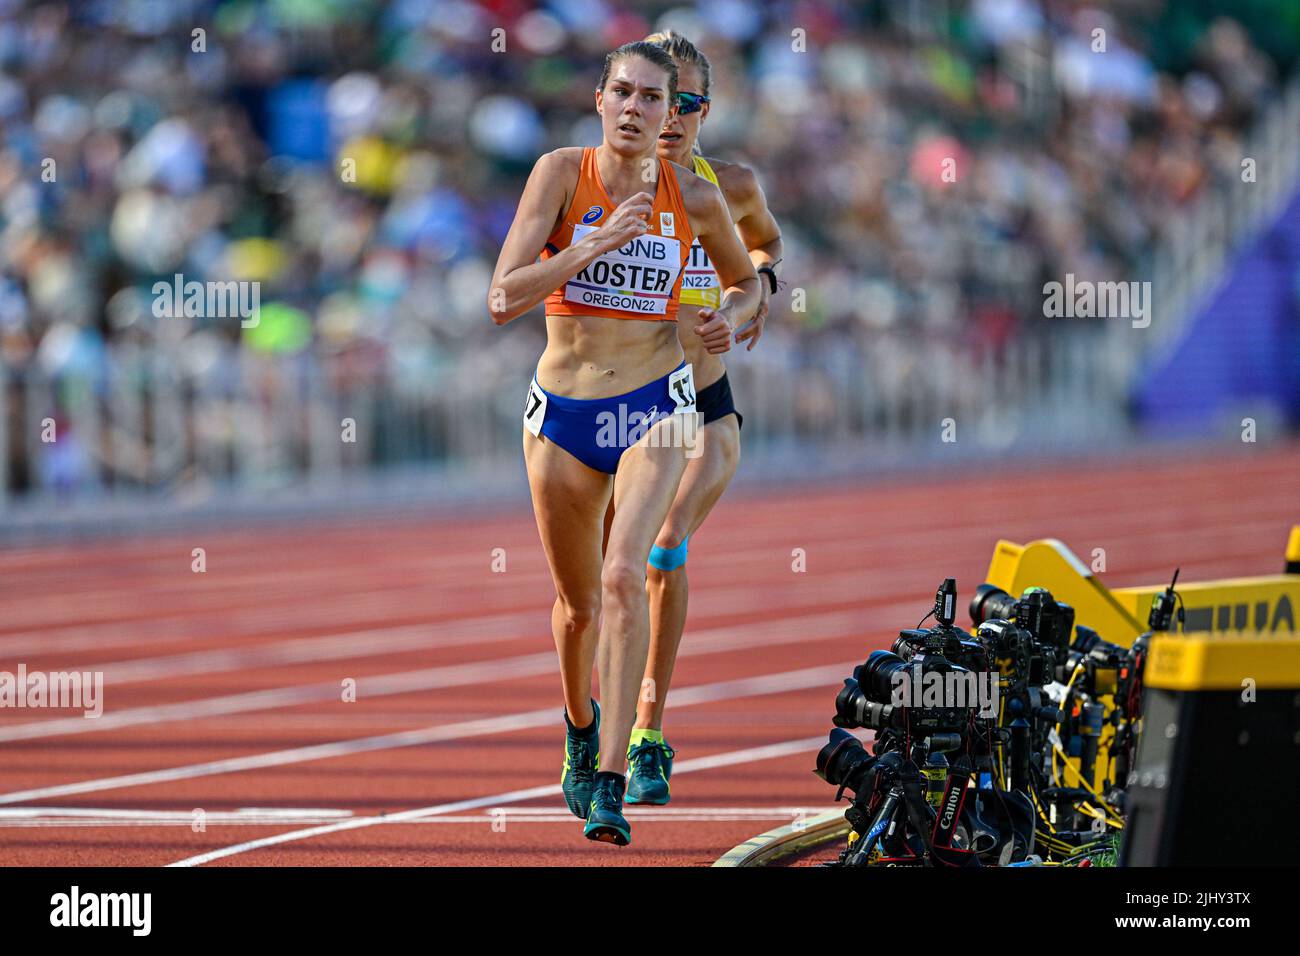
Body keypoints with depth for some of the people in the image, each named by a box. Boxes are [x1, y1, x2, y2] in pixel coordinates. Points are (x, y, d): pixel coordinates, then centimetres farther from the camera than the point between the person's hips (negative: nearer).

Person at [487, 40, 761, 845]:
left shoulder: (695, 197, -4)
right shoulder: (562, 174, -8)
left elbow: (747, 278, 16)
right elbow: (504, 299, -17)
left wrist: (732, 315, -7)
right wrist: (600, 242, -27)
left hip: (654, 407, -1)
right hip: (563, 412, 1)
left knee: (625, 576, -23)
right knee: (578, 603, 15)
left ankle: (609, 783, -25)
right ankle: (582, 723, 48)